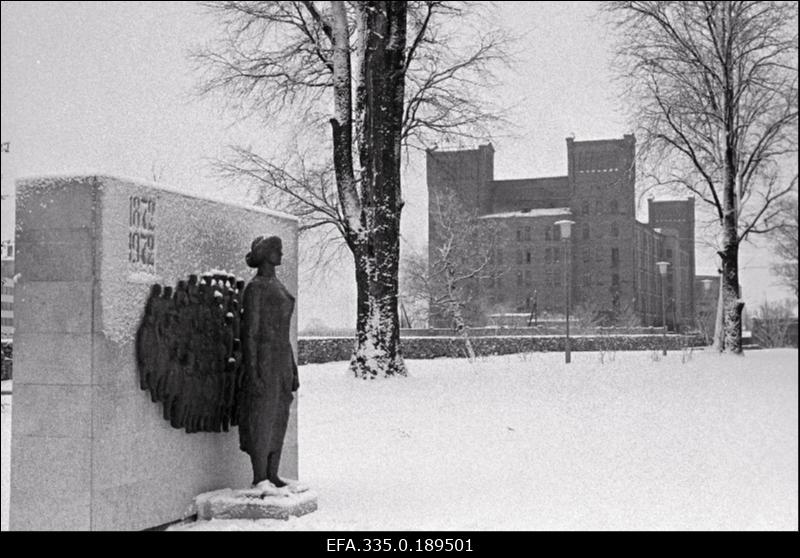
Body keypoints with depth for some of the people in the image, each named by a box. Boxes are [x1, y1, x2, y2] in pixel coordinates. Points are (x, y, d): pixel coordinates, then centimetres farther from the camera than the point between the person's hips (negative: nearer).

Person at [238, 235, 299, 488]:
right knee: (261, 422, -3)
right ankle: (259, 480, 4)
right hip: (263, 361, -8)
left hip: (282, 362, 8)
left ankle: (272, 476, 17)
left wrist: (292, 370, 18)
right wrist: (253, 375, -18)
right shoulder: (255, 288, -10)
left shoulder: (278, 287, 16)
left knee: (279, 422, 10)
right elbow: (249, 333, -13)